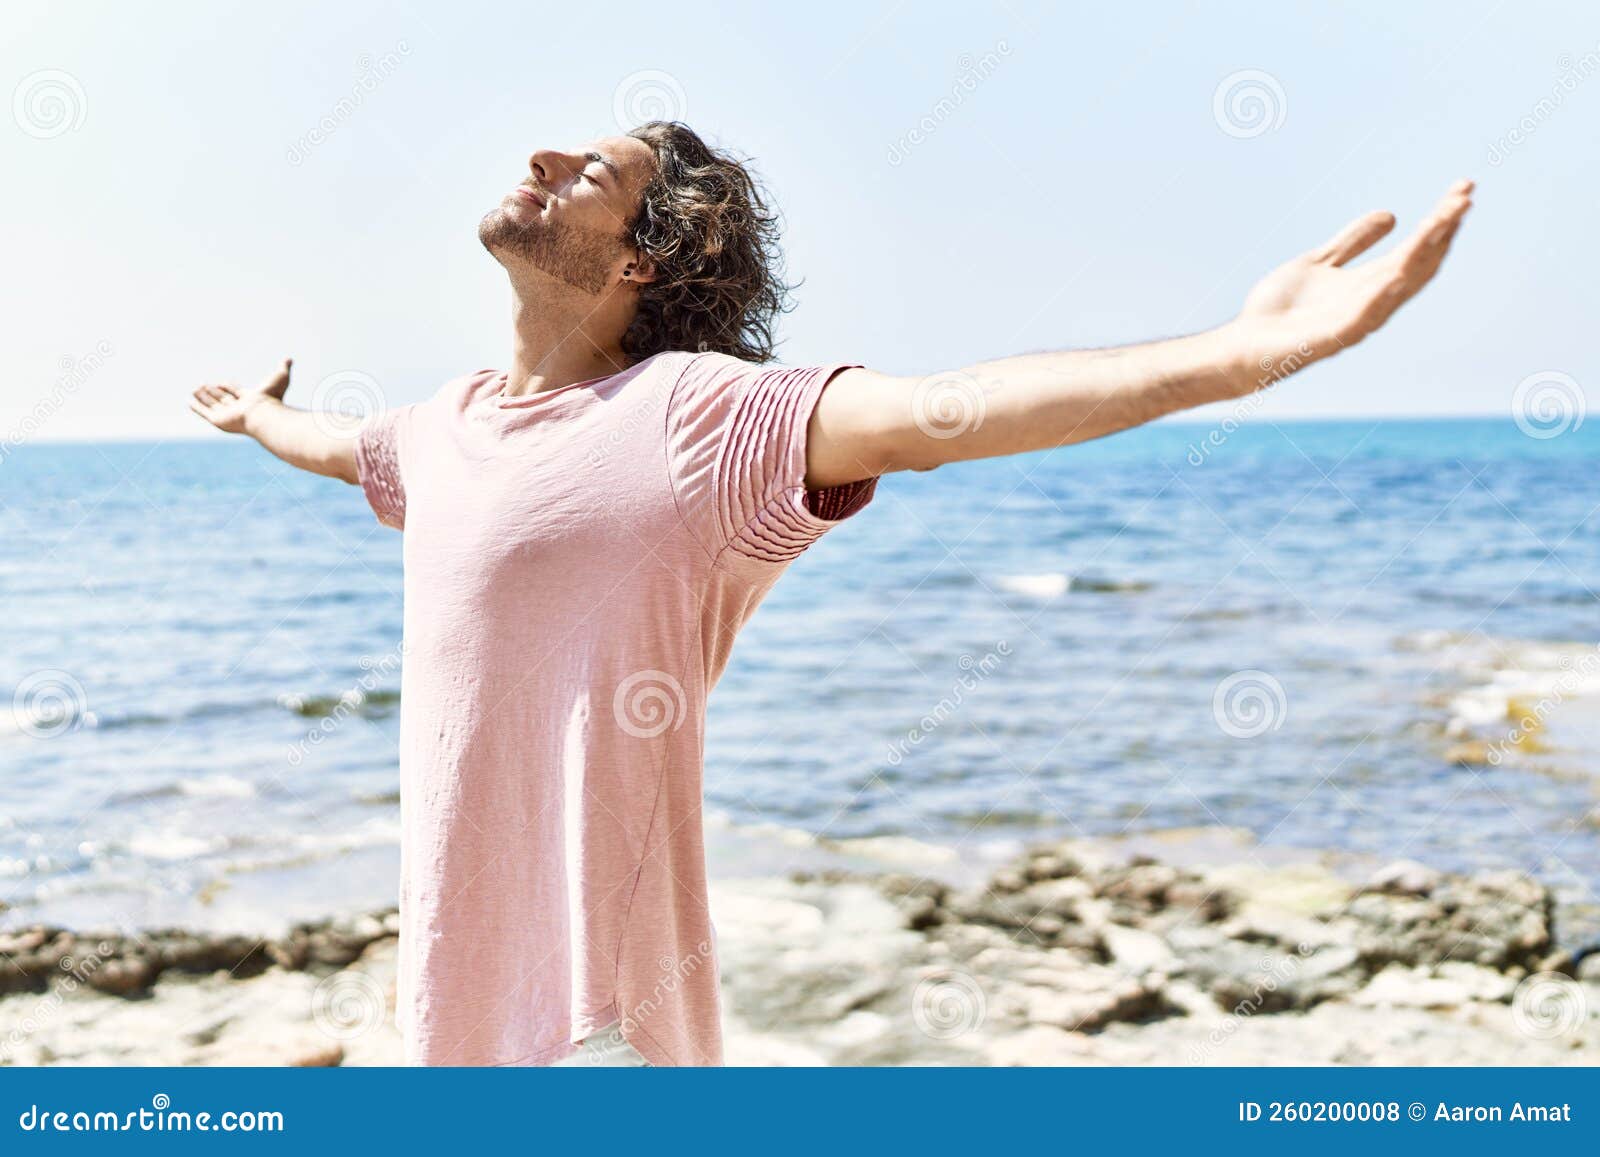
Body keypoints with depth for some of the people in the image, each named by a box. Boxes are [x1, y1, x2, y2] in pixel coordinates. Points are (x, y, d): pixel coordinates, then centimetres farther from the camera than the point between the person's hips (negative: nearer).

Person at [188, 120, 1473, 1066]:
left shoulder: (695, 413, -14)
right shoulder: (446, 424, 9)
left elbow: (931, 410, -30)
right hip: (452, 967, 8)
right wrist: (255, 414, 54)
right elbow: (341, 445, 34)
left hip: (597, 992, -7)